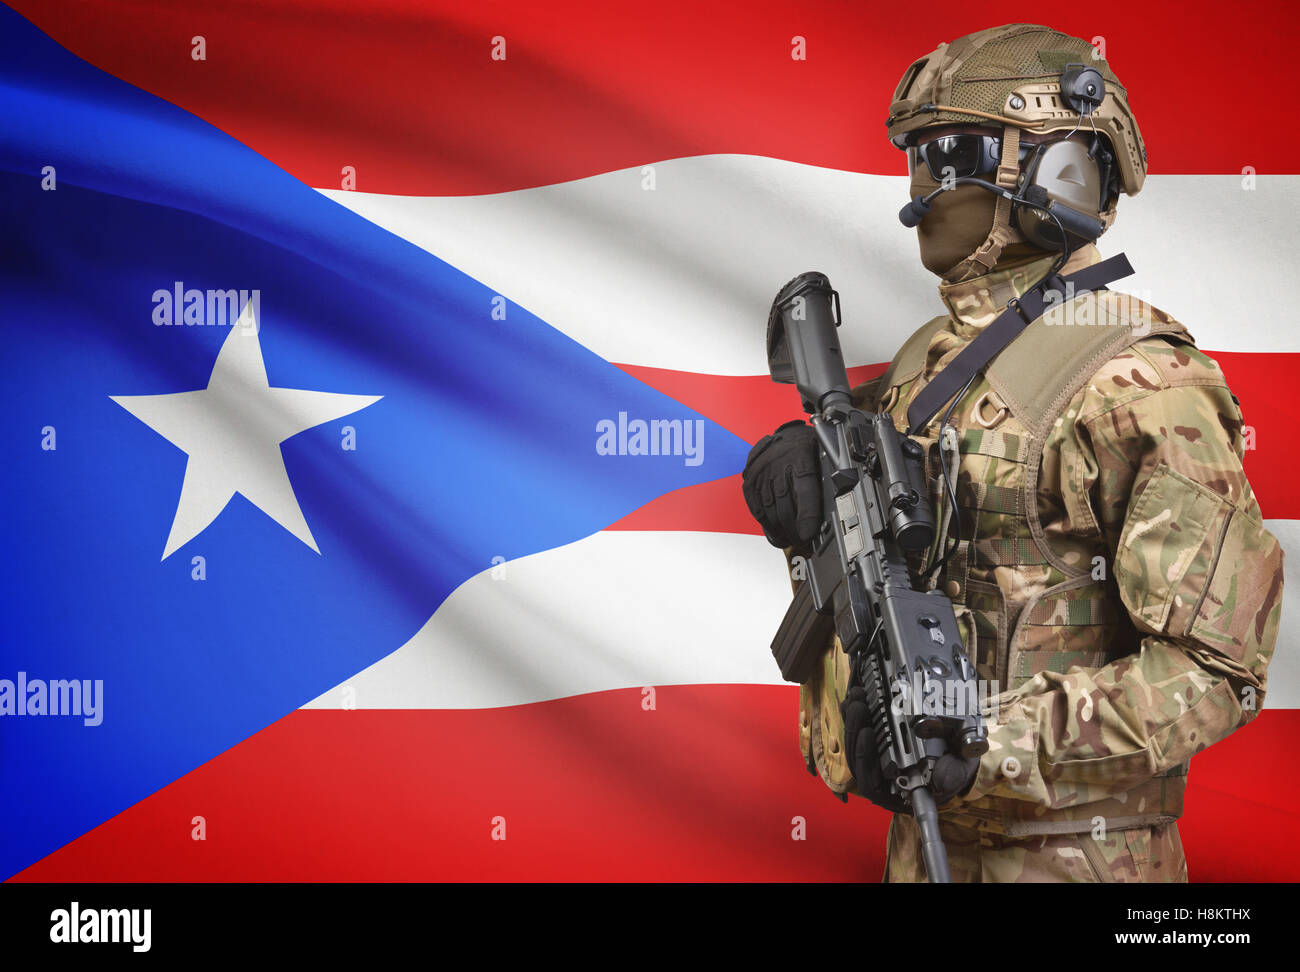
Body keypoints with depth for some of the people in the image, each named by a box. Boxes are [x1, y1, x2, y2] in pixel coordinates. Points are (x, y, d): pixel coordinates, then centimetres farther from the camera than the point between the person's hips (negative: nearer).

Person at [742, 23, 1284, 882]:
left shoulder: (1138, 386, -18)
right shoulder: (933, 355, 6)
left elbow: (1217, 668, -21)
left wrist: (993, 742, -29)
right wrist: (796, 455, -4)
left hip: (1065, 850, -7)